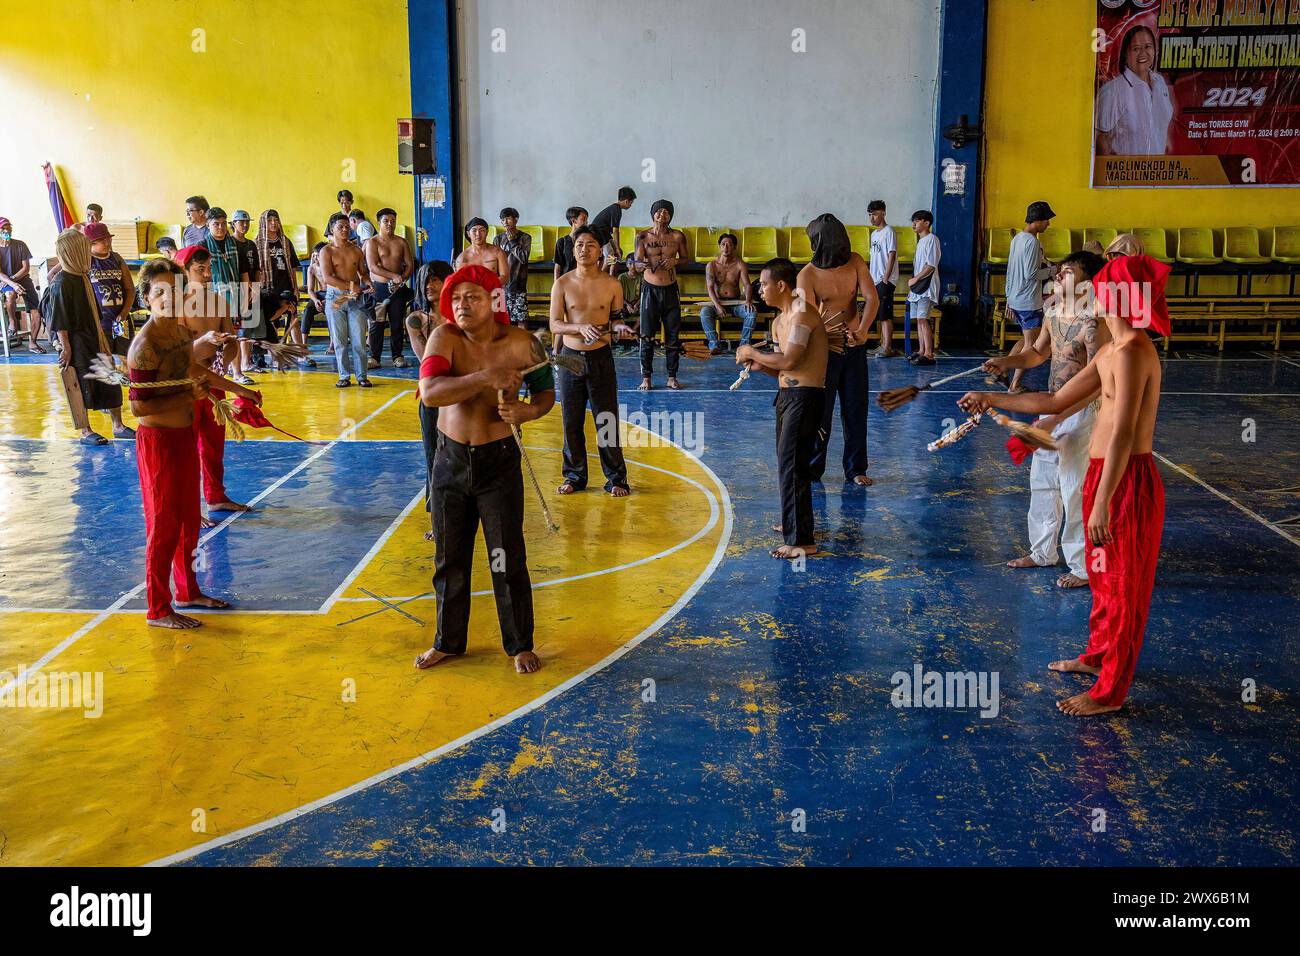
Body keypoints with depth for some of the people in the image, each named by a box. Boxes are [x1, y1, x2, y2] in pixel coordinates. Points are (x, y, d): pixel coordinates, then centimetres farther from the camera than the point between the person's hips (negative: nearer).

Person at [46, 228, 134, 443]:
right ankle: (85, 431, 12)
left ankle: (118, 425, 17)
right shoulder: (61, 283, -16)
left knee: (110, 379, 8)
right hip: (76, 343, -8)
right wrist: (65, 347, -18)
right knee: (82, 386, 1)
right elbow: (60, 321, -17)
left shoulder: (83, 276, 9)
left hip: (94, 339, 8)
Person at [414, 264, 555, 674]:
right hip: (450, 459, 2)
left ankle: (521, 646, 21)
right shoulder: (445, 337, -11)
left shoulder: (521, 343, -10)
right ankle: (448, 641, 32)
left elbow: (546, 391, 5)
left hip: (499, 460, -1)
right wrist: (487, 377, -33)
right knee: (449, 559, 14)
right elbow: (429, 393, -26)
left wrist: (528, 411, -17)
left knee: (508, 560, 3)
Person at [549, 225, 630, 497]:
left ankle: (616, 478, 11)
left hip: (601, 357, -1)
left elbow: (618, 318, 10)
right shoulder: (562, 284, 0)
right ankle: (574, 475, 21)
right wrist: (580, 327, -24)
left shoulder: (611, 284, 0)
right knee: (571, 421, 7)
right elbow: (555, 325, -6)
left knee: (607, 420, 1)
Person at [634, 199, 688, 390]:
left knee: (672, 335, 5)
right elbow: (637, 265, -8)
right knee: (647, 336, 0)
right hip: (650, 289, -1)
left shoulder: (678, 236, 0)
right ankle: (646, 377, 8)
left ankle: (672, 377, 14)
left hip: (671, 290, 2)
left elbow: (685, 259, 11)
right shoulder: (643, 237, -3)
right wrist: (644, 265, -32)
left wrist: (675, 261, -12)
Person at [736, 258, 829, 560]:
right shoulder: (779, 322, 15)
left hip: (805, 396, -10)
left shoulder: (802, 314, -14)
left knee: (791, 466, -11)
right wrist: (758, 365, -1)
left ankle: (801, 541, -8)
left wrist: (753, 353, -9)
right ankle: (792, 522, 38)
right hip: (787, 394, 10)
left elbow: (789, 361, -23)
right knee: (786, 462, 20)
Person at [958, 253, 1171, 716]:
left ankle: (1110, 691, 17)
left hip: (1127, 481, -10)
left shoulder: (1131, 351, -20)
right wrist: (993, 399, 20)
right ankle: (1098, 655, 44)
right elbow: (1056, 402, 18)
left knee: (1121, 583, 3)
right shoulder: (1110, 351, 11)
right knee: (1102, 573, 24)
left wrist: (1102, 502, -30)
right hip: (1104, 474, 10)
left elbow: (1123, 433, -27)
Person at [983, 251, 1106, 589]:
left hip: (1080, 413, -9)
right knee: (1042, 481, 18)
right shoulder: (1054, 311, 3)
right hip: (1053, 406, 9)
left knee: (1075, 491, -1)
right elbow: (1038, 352, 20)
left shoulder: (1093, 323, -23)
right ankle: (1043, 552, 34)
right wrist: (1008, 362, 0)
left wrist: (1054, 420, -28)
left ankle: (1084, 566, 14)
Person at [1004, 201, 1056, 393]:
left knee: (1025, 340, 21)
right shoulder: (1032, 241, -17)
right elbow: (1031, 274, -22)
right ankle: (1015, 385, 1)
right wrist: (1053, 271, -8)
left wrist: (1009, 298, 22)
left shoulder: (1017, 238, 12)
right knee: (1031, 345, -2)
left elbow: (1010, 271, 17)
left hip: (1015, 299, 9)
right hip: (1029, 302, -9)